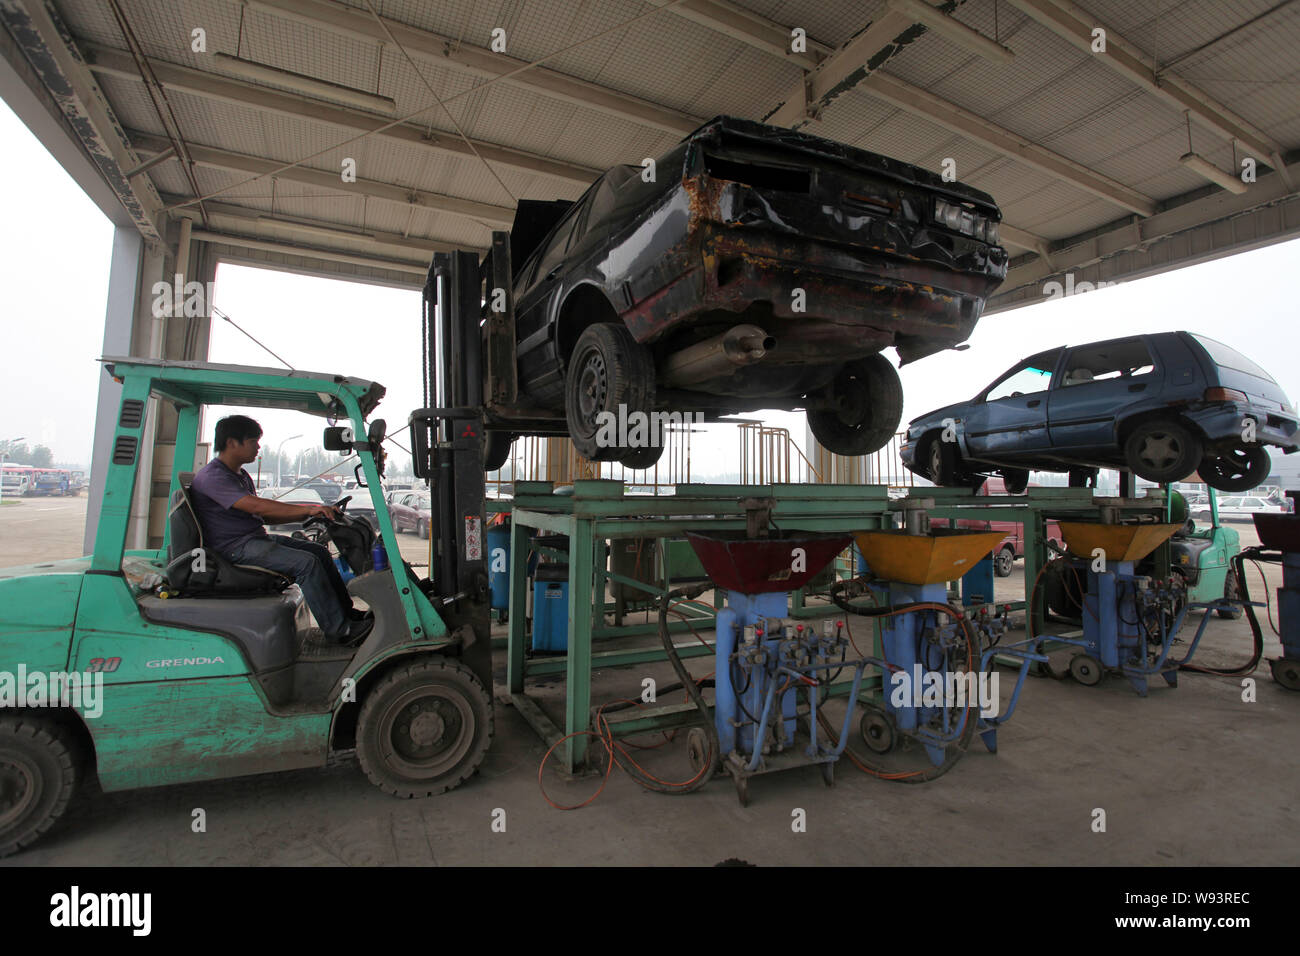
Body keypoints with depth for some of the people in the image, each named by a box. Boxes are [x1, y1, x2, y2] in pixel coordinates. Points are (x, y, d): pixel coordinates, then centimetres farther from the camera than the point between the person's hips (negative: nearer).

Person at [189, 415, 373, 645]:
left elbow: (262, 515, 17)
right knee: (306, 562, -24)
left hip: (257, 538, 10)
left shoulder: (241, 475, 19)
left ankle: (348, 613, 7)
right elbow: (256, 506, -28)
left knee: (319, 551, 4)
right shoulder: (211, 476, -15)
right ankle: (339, 630, -21)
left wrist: (305, 514, 4)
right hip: (235, 548, -10)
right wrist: (307, 509, -32)